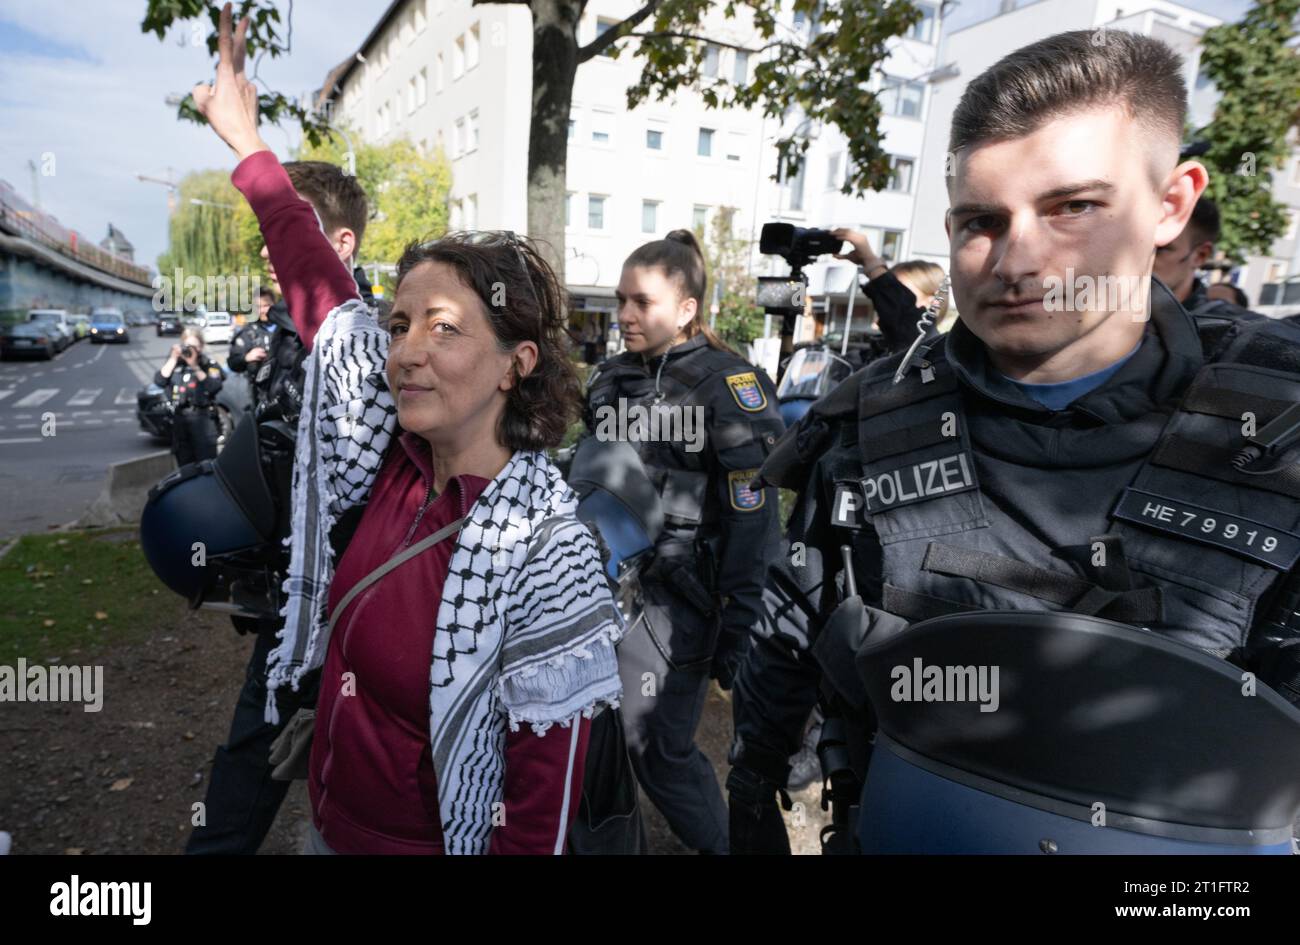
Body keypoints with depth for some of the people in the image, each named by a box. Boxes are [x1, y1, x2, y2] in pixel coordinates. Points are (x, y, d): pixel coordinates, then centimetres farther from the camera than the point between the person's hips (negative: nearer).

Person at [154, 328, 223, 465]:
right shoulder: (174, 363, 12)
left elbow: (214, 386, -14)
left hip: (202, 418, -4)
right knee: (184, 464, 12)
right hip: (179, 418, 4)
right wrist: (173, 359, -5)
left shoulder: (209, 364, 3)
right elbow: (159, 381, -2)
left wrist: (195, 366, -16)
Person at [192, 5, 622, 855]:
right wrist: (247, 141, 6)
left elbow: (546, 794, -23)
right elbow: (321, 289, -1)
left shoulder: (544, 553, -29)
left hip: (425, 841, -5)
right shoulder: (396, 462, -12)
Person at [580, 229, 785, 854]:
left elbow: (752, 523, -13)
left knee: (659, 750, 0)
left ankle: (719, 846, 27)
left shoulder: (729, 388, -10)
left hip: (671, 597, -6)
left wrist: (737, 630, -14)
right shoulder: (611, 379, 11)